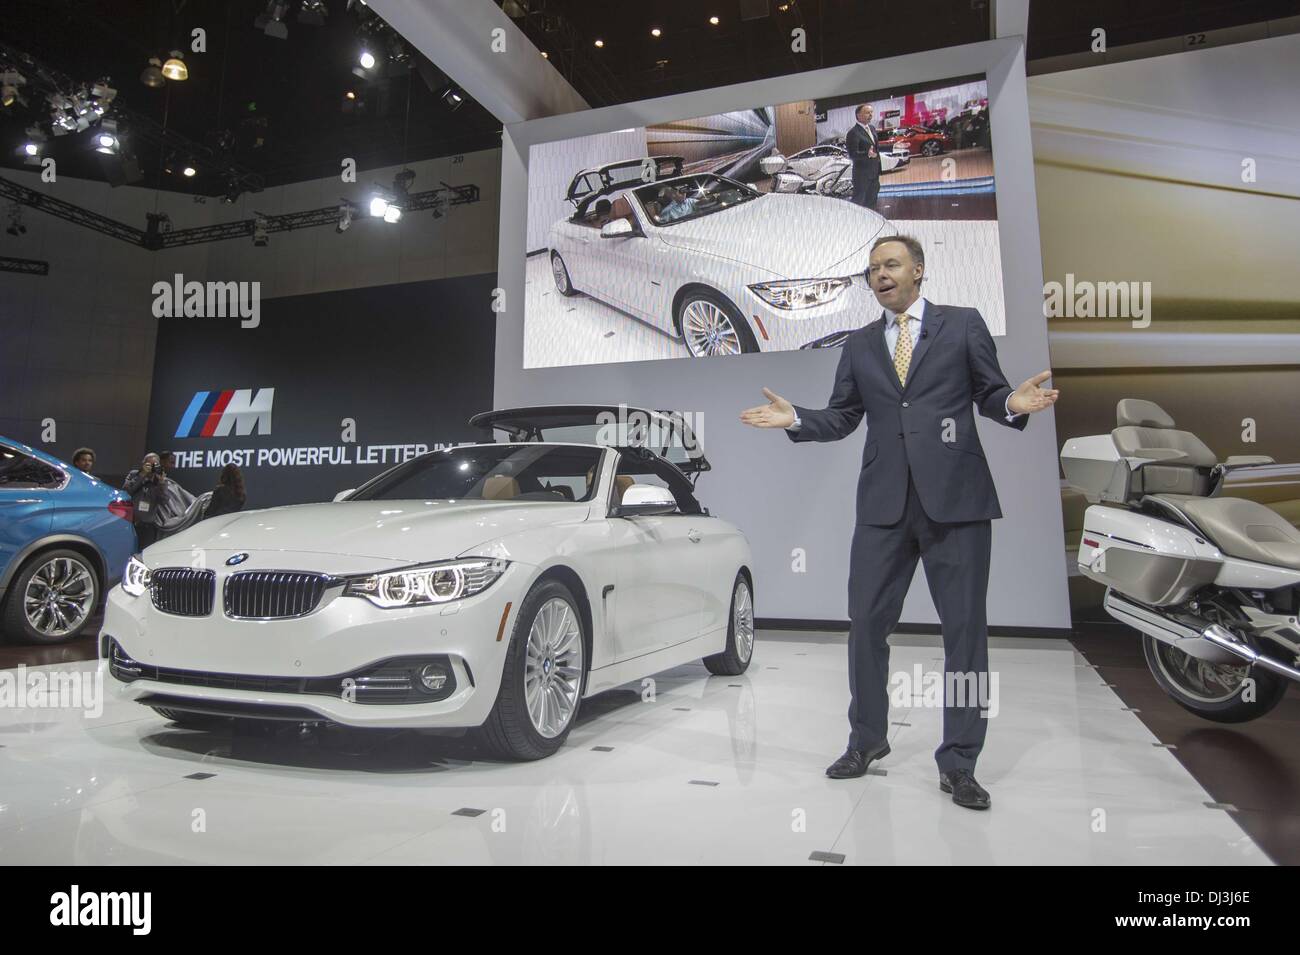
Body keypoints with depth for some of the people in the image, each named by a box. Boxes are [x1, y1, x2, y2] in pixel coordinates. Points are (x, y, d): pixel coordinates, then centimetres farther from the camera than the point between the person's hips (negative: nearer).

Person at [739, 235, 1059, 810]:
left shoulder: (963, 325, 9)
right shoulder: (859, 345, 16)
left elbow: (989, 394, 8)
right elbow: (842, 418, 13)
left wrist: (1013, 404, -14)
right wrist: (795, 418, -4)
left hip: (955, 498, -2)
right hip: (883, 503, 3)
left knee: (965, 629, 2)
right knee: (866, 623, 5)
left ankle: (958, 763, 15)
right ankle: (866, 740, 25)